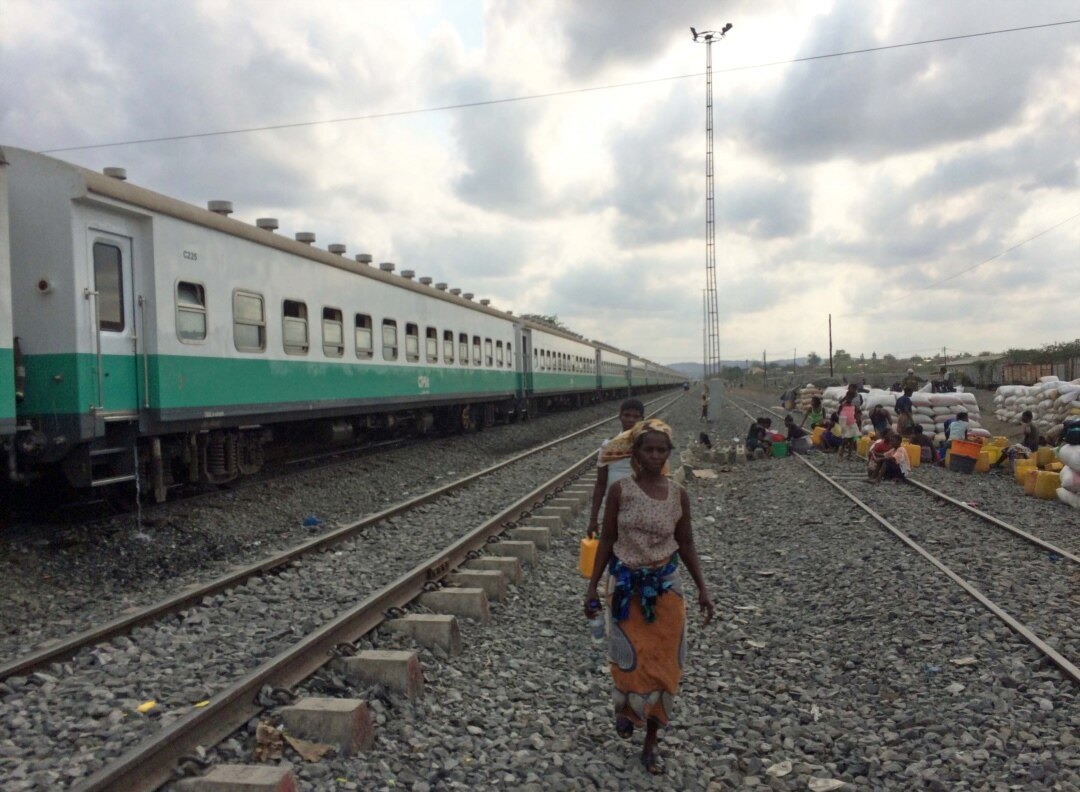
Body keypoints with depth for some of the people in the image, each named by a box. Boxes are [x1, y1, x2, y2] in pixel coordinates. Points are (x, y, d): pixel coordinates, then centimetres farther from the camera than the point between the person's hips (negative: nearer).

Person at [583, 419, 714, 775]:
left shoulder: (678, 495, -4)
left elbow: (686, 544, 5)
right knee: (630, 660, 7)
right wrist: (592, 586, -4)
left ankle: (652, 741, 22)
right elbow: (607, 540, -3)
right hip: (626, 585, -2)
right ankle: (624, 708, 42)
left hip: (666, 586, 2)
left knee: (663, 664, 5)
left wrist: (702, 589, 2)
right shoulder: (620, 490, -10)